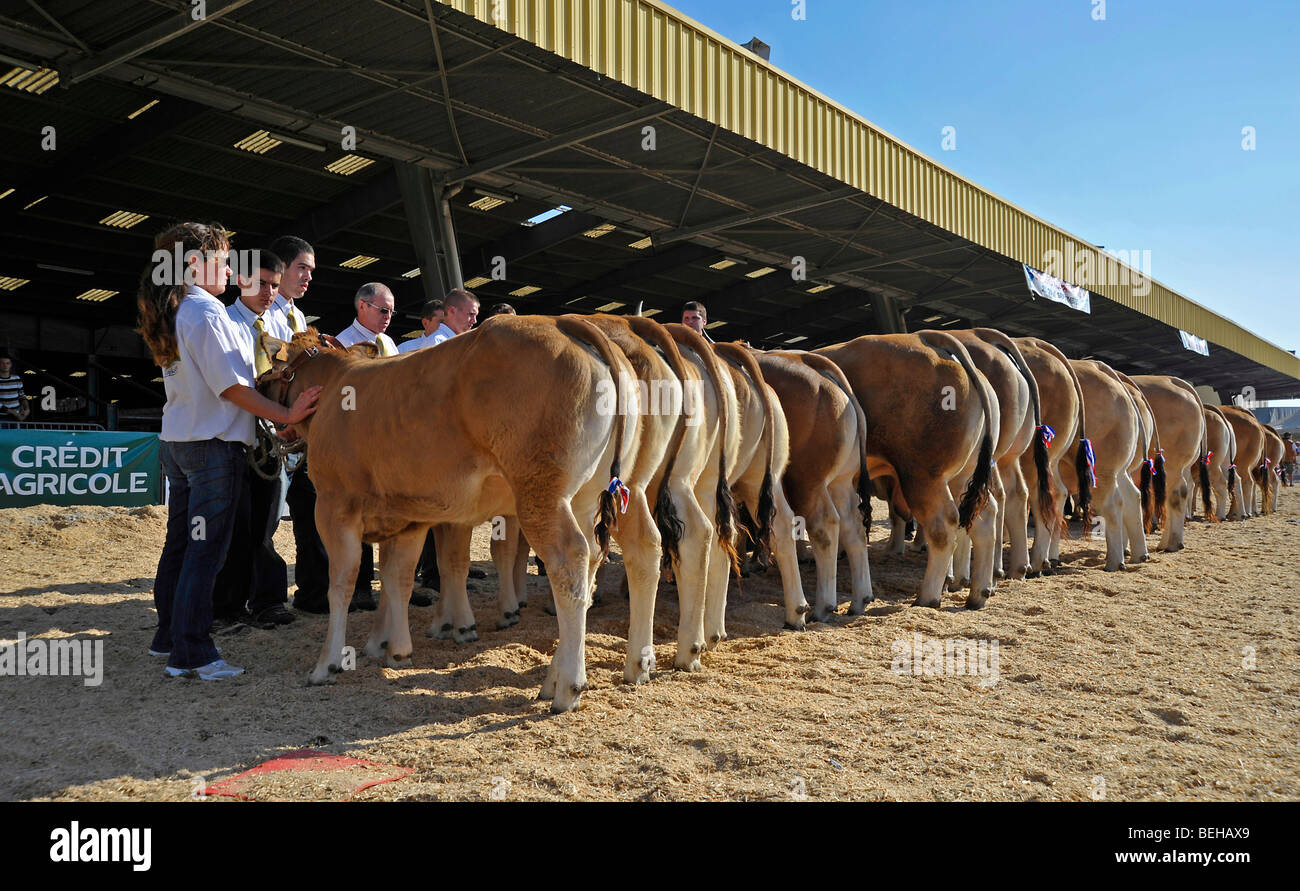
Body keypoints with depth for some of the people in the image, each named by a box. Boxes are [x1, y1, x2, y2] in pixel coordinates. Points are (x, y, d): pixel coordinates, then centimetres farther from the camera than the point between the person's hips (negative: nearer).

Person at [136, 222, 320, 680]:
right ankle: (192, 655, -1)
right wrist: (285, 415, -15)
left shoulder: (169, 315, 13)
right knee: (205, 549, -5)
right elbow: (232, 386, -18)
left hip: (177, 442, 9)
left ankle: (168, 637, 27)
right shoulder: (207, 312, -14)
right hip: (213, 445, -9)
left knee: (180, 541, 16)